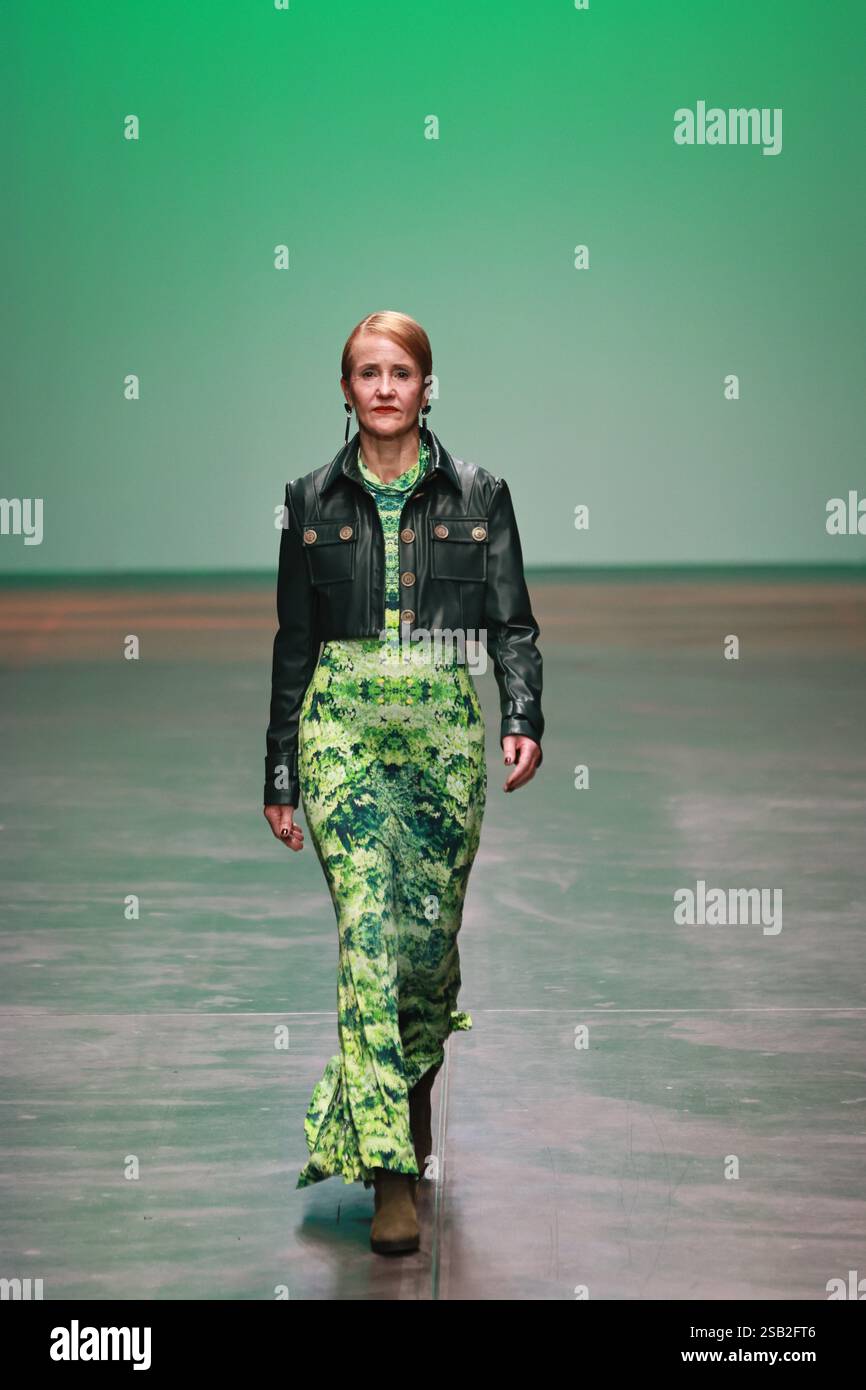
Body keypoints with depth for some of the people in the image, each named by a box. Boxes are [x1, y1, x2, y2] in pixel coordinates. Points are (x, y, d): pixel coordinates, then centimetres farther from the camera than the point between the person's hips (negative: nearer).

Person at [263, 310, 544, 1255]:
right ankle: (391, 1173, -13)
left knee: (432, 930, 6)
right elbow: (293, 643, 10)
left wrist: (524, 719, -17)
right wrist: (279, 776, 9)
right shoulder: (314, 501, 7)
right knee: (368, 928, -13)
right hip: (344, 725, -1)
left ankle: (411, 1095, 36)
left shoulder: (477, 496, 5)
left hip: (445, 729, 1)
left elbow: (513, 622, 2)